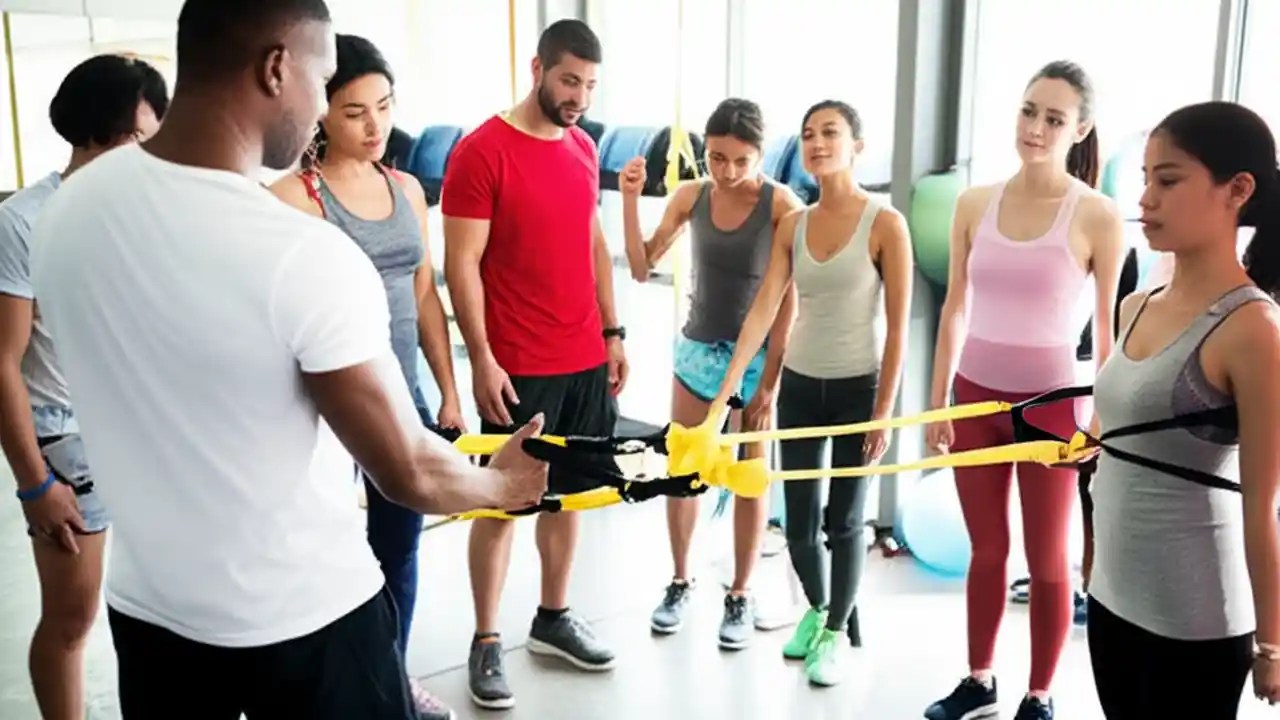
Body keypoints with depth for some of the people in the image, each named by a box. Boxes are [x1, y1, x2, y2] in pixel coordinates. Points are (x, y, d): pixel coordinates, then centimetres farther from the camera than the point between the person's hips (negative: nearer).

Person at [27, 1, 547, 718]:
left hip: (145, 604, 6)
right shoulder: (305, 254, -27)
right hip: (301, 618, -6)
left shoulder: (68, 208, -6)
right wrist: (502, 484, 0)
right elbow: (411, 476, -20)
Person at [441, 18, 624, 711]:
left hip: (586, 360, 7)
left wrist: (612, 330, 13)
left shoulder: (583, 148, 10)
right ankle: (486, 642, 17)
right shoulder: (480, 150, -11)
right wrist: (481, 358, -15)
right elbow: (461, 264, -12)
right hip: (517, 367, -6)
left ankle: (554, 617, 31)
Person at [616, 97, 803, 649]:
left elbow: (788, 299, -14)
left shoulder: (781, 205, -16)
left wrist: (770, 380, -16)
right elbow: (642, 267, -2)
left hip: (756, 356, -3)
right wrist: (631, 198, -13)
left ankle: (740, 597, 23)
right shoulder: (690, 197, -3)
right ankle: (680, 581, 29)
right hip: (697, 350, 4)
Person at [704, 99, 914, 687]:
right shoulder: (793, 225, 2)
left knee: (844, 520, 6)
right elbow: (763, 310, -5)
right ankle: (815, 609, 38)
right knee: (798, 519, 10)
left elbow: (897, 328, -10)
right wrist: (726, 389, -13)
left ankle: (835, 633, 26)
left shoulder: (885, 224, -11)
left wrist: (884, 412, -11)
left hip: (857, 388, -4)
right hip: (798, 385, 4)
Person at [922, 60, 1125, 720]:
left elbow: (1106, 331, -6)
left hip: (1051, 403, -3)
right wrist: (938, 401, 3)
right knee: (986, 550, 16)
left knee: (1047, 561, 10)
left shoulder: (1097, 216, -10)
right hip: (977, 397, 4)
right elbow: (954, 309, 5)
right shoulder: (975, 204, 0)